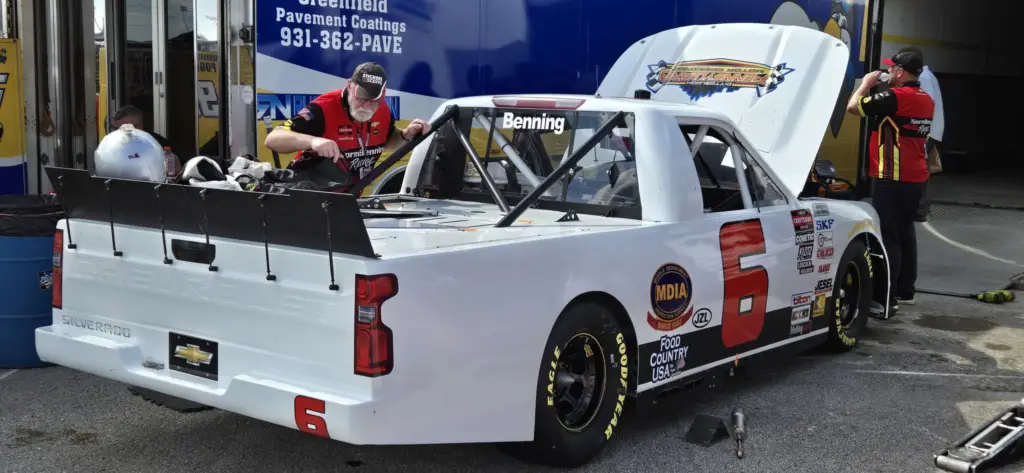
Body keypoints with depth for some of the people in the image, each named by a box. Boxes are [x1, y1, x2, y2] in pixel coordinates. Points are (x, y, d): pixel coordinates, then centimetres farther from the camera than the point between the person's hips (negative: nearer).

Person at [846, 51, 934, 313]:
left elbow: (853, 106, -11)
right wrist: (878, 87, 19)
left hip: (892, 178, -9)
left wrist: (866, 83, 6)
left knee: (887, 235, -7)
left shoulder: (895, 96, -16)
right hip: (916, 177, 9)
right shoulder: (926, 100, 11)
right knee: (905, 232, 17)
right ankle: (906, 290, 25)